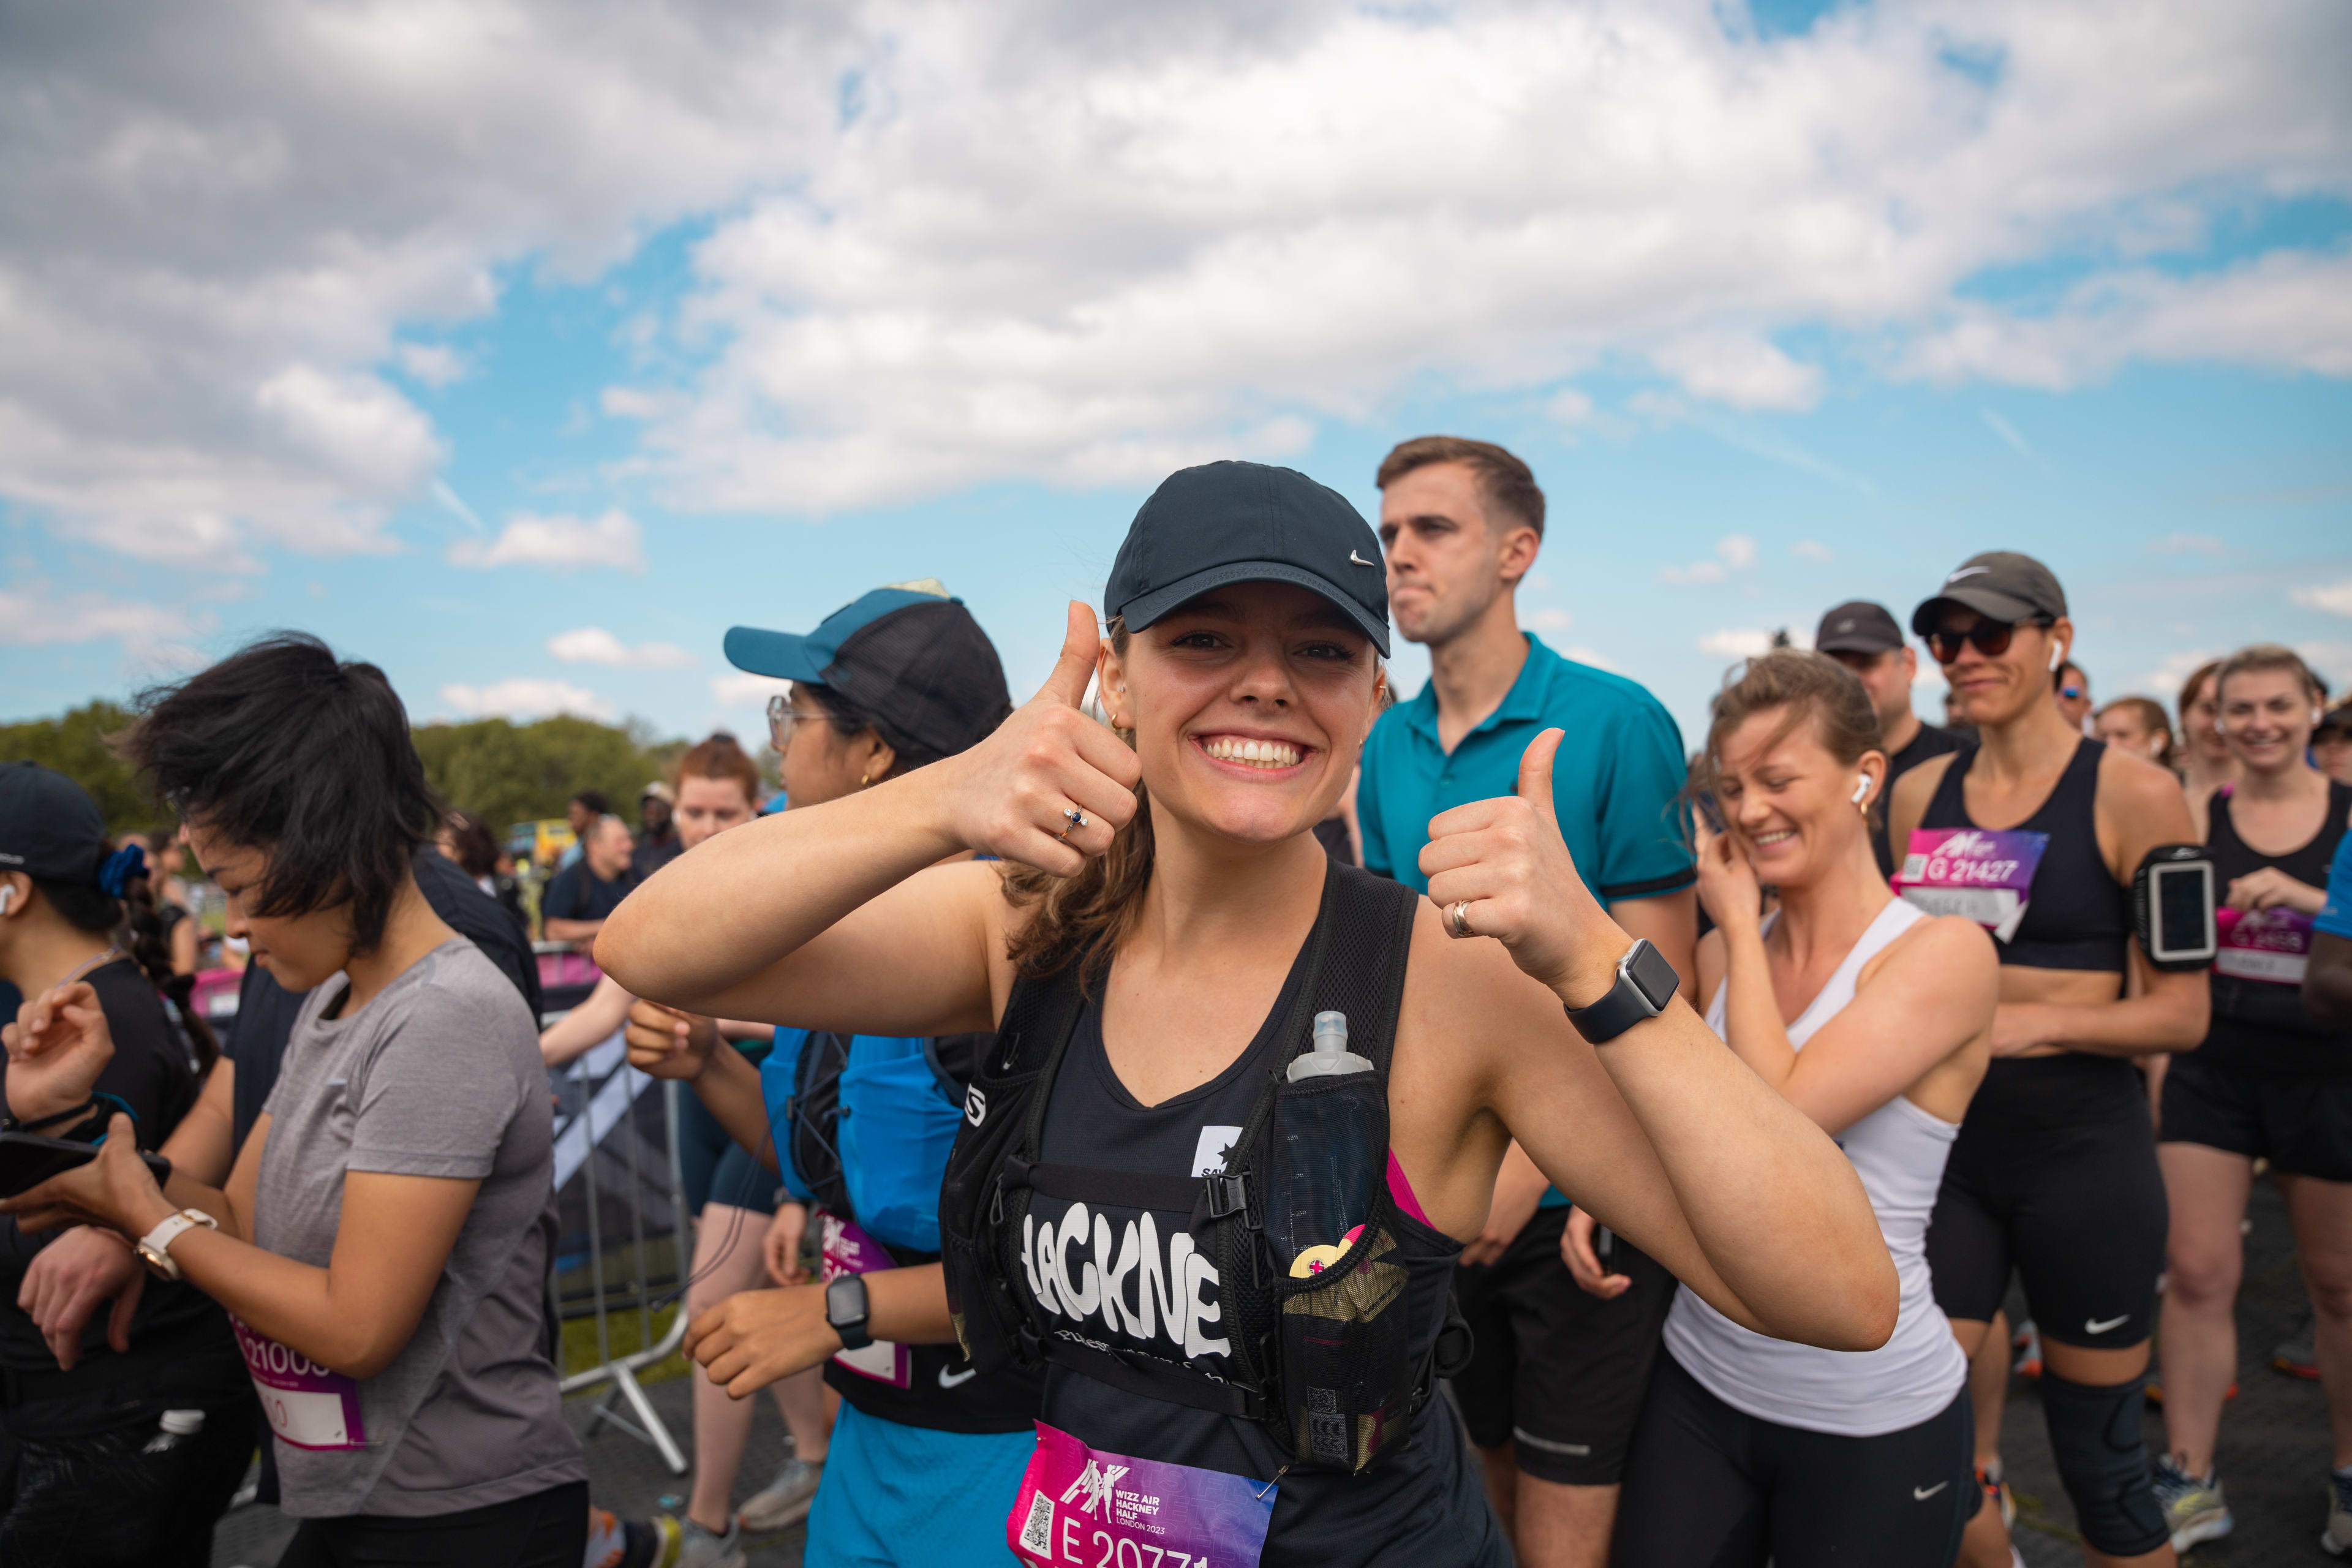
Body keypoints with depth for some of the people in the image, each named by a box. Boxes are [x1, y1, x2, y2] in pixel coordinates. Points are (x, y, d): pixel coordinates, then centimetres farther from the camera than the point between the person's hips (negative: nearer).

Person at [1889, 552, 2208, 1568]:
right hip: (1945, 1144, 4)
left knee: (2100, 1463, 10)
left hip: (2082, 1150, -4)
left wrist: (2034, 1023, -21)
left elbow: (2180, 1012, -9)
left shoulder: (2132, 795, -7)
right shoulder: (1920, 795, 6)